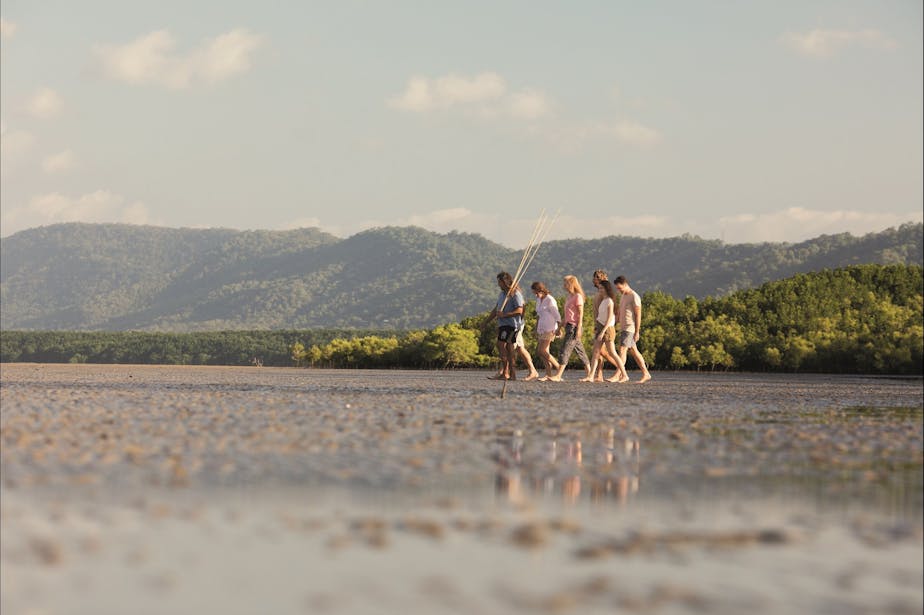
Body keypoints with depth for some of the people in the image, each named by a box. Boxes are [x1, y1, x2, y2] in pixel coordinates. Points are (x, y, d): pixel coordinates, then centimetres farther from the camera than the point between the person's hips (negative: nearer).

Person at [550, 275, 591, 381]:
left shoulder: (578, 296, -9)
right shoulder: (570, 297, 18)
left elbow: (581, 313, -14)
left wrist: (578, 328, -19)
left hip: (574, 326, -10)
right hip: (569, 325, 10)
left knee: (565, 350, -13)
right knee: (580, 350, 11)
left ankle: (558, 376, -17)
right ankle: (589, 373, 16)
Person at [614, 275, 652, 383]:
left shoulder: (634, 297, -11)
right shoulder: (623, 296, 16)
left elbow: (638, 315, -14)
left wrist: (637, 332, -16)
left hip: (630, 329, -9)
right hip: (623, 328, 9)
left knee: (622, 350, -17)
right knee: (634, 352, 10)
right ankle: (646, 374, 14)